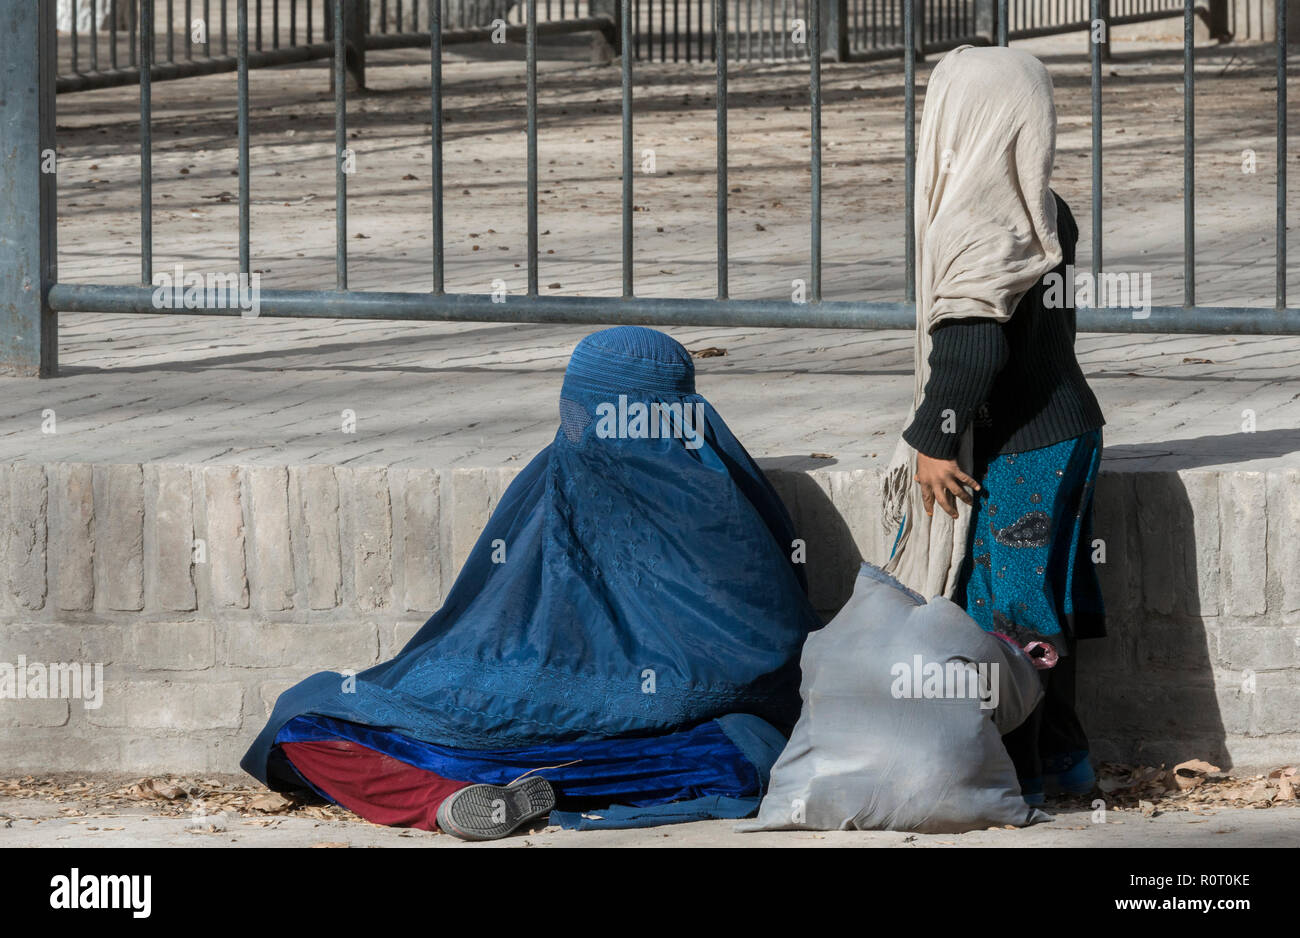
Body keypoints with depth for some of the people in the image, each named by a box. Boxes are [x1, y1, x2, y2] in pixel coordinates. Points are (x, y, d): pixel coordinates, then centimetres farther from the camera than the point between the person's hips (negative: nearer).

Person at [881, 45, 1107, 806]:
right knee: (1041, 602, 17)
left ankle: (1015, 772, 2)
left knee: (999, 607, -2)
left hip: (1013, 452, -9)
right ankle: (1062, 756, 25)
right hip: (1066, 430, 9)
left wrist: (934, 439, -16)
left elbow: (971, 347, -25)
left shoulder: (978, 223, -20)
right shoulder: (1045, 213, 9)